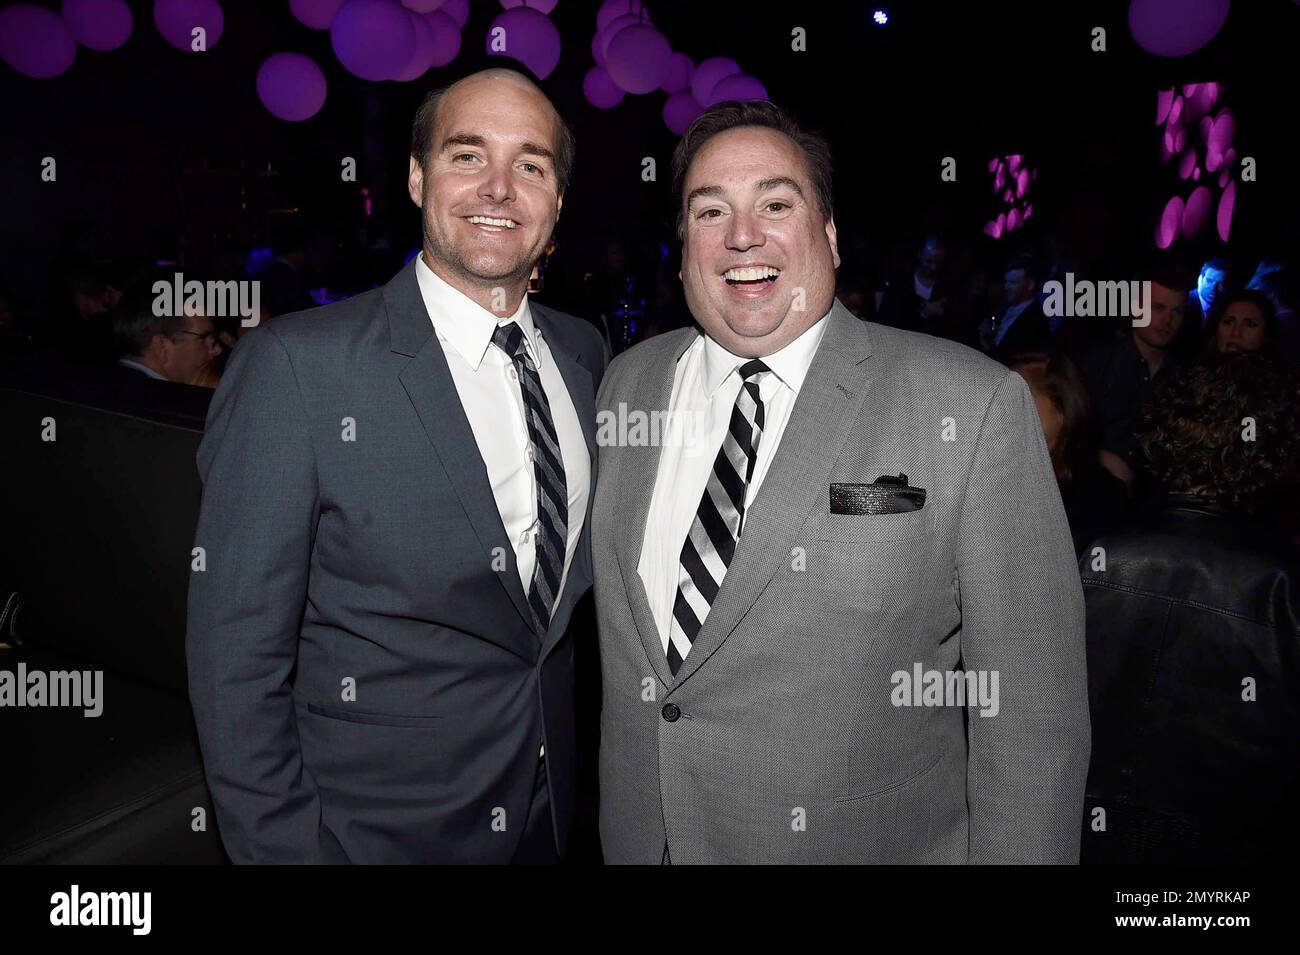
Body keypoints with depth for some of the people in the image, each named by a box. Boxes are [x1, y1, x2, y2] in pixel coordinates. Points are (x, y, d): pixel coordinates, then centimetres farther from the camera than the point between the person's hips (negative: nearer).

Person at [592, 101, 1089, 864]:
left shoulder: (974, 406, -16)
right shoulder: (627, 384, -2)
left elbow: (1030, 711, -13)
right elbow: (614, 641, 5)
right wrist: (621, 831, 7)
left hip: (875, 843, -3)